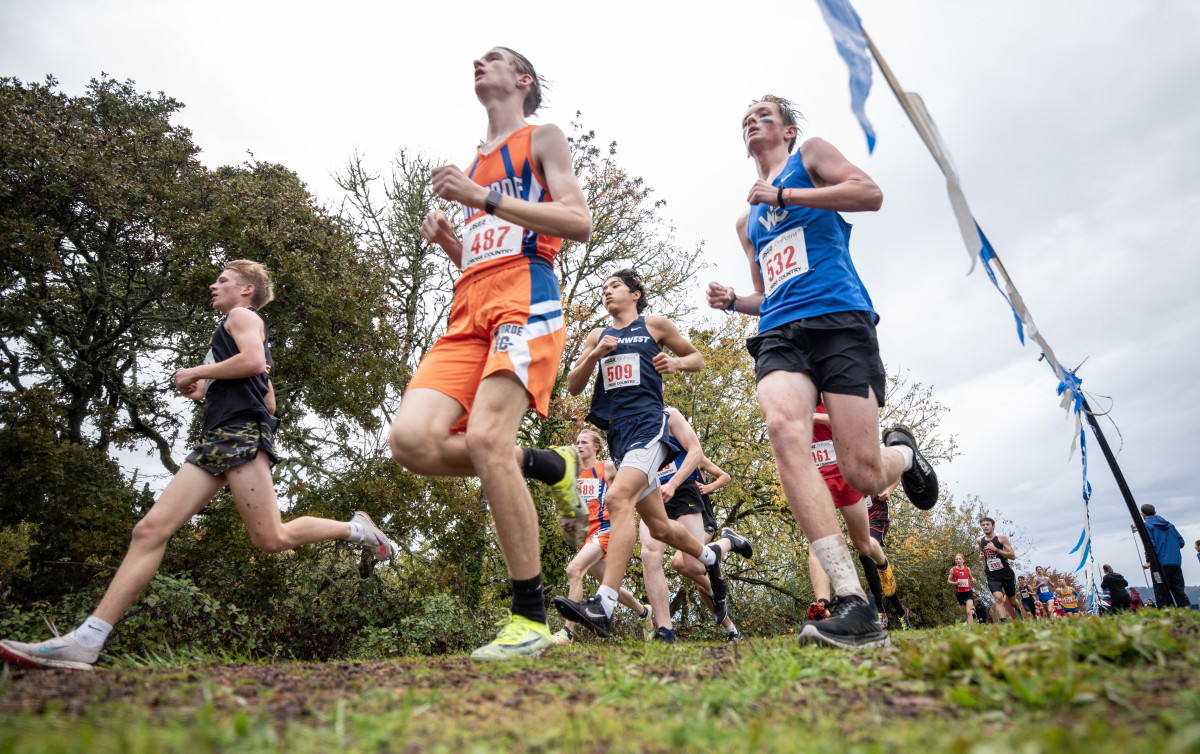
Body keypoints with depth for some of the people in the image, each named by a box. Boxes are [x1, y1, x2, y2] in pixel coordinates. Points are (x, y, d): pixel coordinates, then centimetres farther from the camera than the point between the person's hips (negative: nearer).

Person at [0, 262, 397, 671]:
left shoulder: (242, 315, 7)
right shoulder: (240, 331, 34)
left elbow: (253, 361, -15)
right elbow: (268, 400, 29)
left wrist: (195, 372, -3)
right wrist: (206, 392, 23)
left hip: (241, 432, -9)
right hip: (216, 438, 9)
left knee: (271, 539, -15)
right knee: (150, 529, -3)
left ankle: (356, 527, 3)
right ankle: (86, 641, -8)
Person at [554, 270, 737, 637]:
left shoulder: (655, 325, 10)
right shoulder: (597, 337, 20)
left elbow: (697, 357, 18)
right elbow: (573, 386, 13)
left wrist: (676, 362, -5)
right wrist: (595, 355, -3)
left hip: (648, 424, -6)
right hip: (617, 431, 6)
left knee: (618, 498, -29)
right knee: (659, 526, 12)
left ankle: (603, 605, -33)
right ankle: (712, 554, 40)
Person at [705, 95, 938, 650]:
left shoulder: (810, 156, 17)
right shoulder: (746, 222, 31)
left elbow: (870, 193, -2)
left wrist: (783, 195, -4)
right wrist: (733, 301, 15)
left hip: (838, 319, -4)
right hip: (778, 335, 5)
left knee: (862, 473, -13)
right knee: (783, 428, -29)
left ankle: (903, 450, 28)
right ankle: (853, 604, -30)